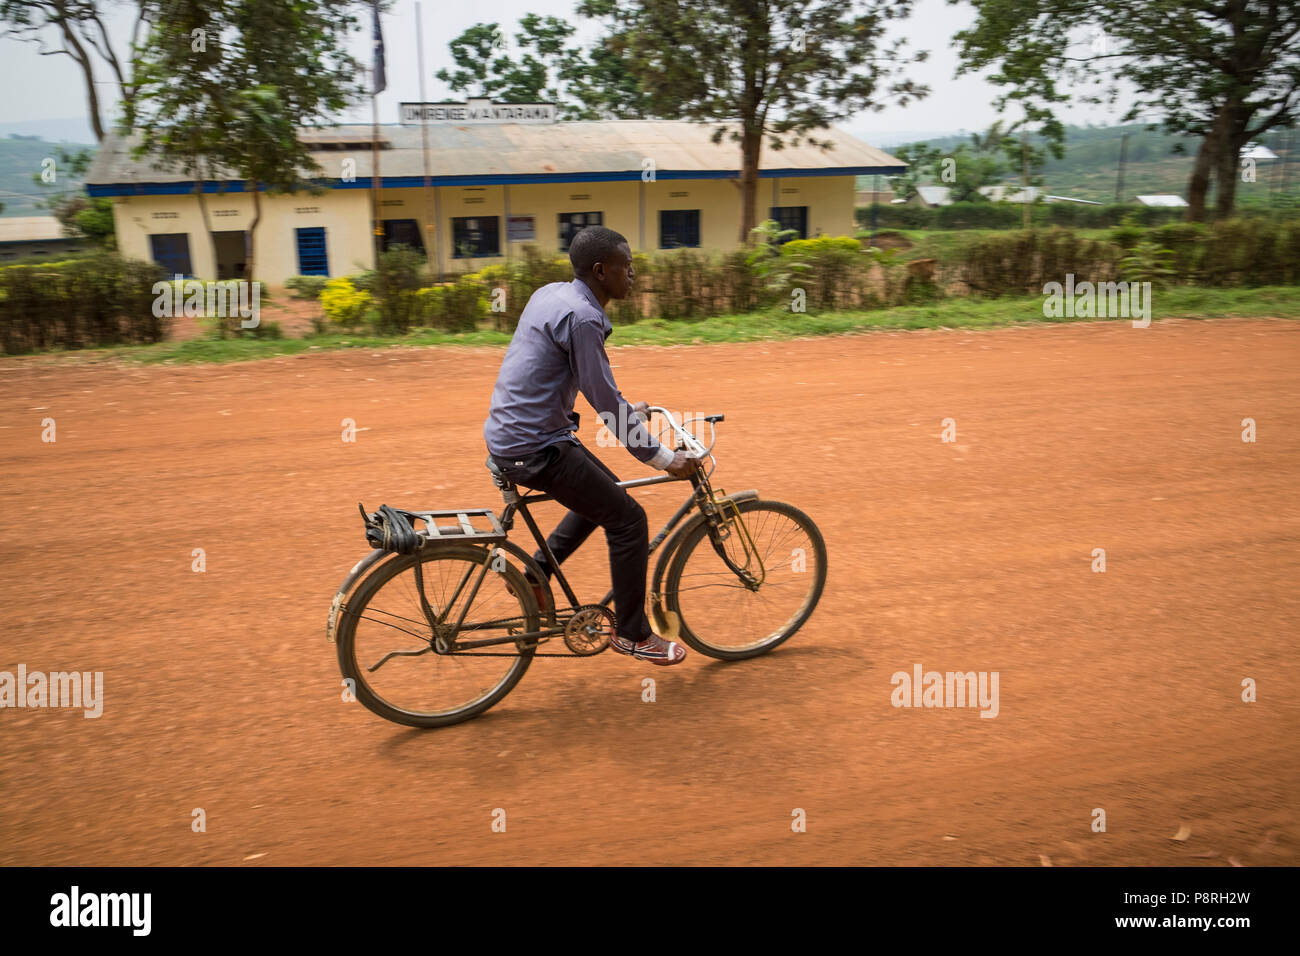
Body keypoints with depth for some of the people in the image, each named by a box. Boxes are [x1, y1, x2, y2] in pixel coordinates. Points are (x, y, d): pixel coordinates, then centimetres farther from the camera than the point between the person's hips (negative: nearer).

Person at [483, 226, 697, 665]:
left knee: (605, 492, 23)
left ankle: (533, 574, 25)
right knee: (628, 518, -3)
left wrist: (625, 407, 31)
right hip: (533, 447, -10)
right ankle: (632, 634, 10)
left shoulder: (552, 293, 10)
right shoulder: (582, 316, -20)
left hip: (510, 430, 10)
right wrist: (664, 458, -13)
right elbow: (607, 405, -20)